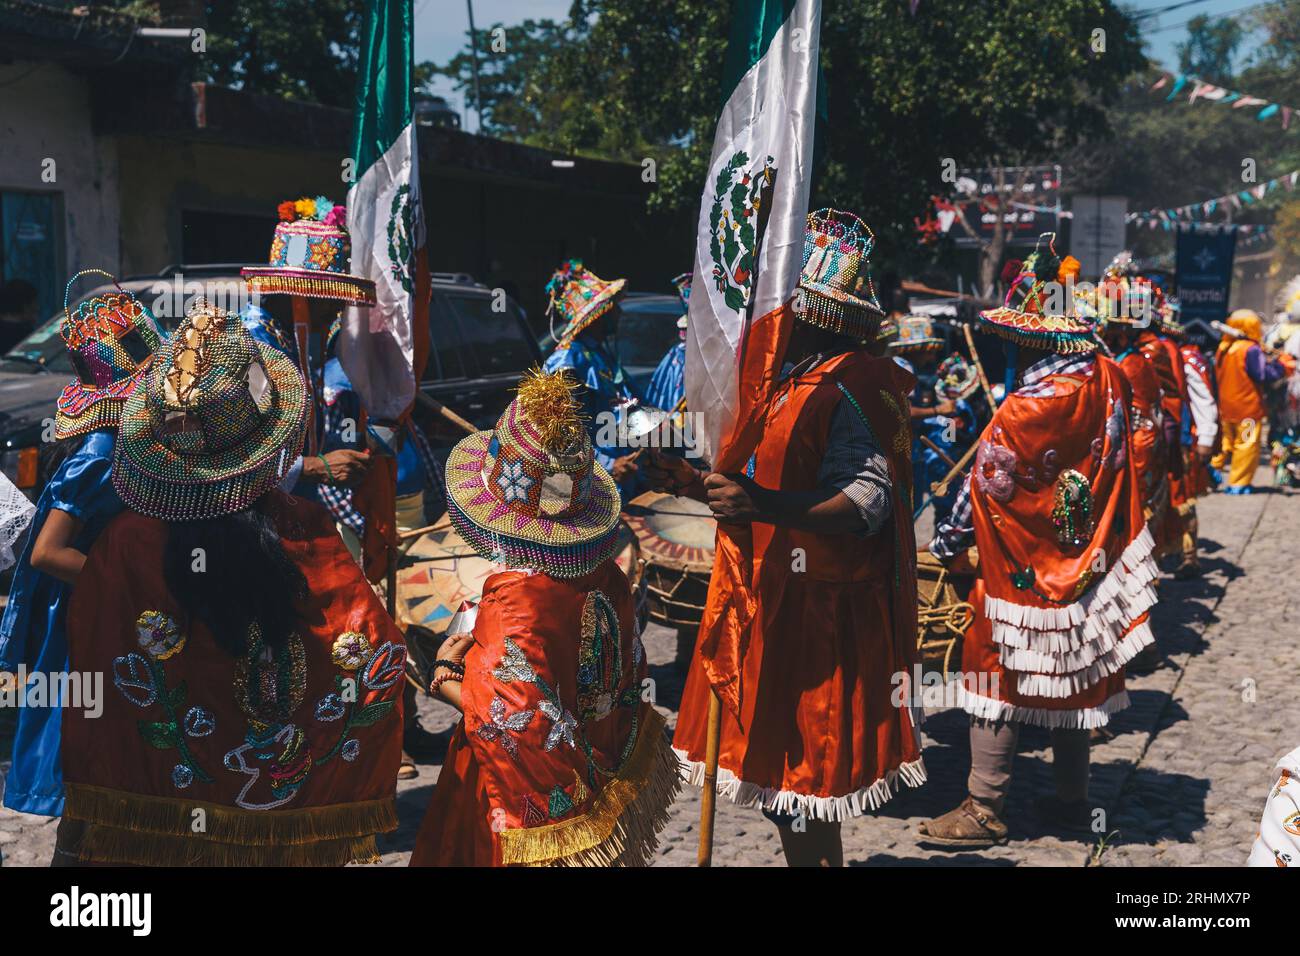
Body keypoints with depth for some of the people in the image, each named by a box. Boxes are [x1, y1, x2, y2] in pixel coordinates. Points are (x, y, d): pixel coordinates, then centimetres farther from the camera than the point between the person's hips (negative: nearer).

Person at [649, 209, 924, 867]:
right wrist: (700, 485, 12)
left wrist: (761, 504, -38)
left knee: (802, 788, -1)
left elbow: (867, 502, -28)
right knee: (788, 783, 17)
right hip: (777, 607, 10)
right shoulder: (798, 381, 15)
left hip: (814, 617, -10)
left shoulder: (850, 388, -17)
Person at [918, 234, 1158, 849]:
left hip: (1025, 569, -7)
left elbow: (984, 486, -15)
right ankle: (1071, 798, 26)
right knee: (1069, 676, 16)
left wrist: (945, 547, -2)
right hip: (1083, 562, 7)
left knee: (999, 675, 2)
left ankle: (984, 810, 6)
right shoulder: (1107, 380, -2)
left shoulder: (1027, 410, -22)